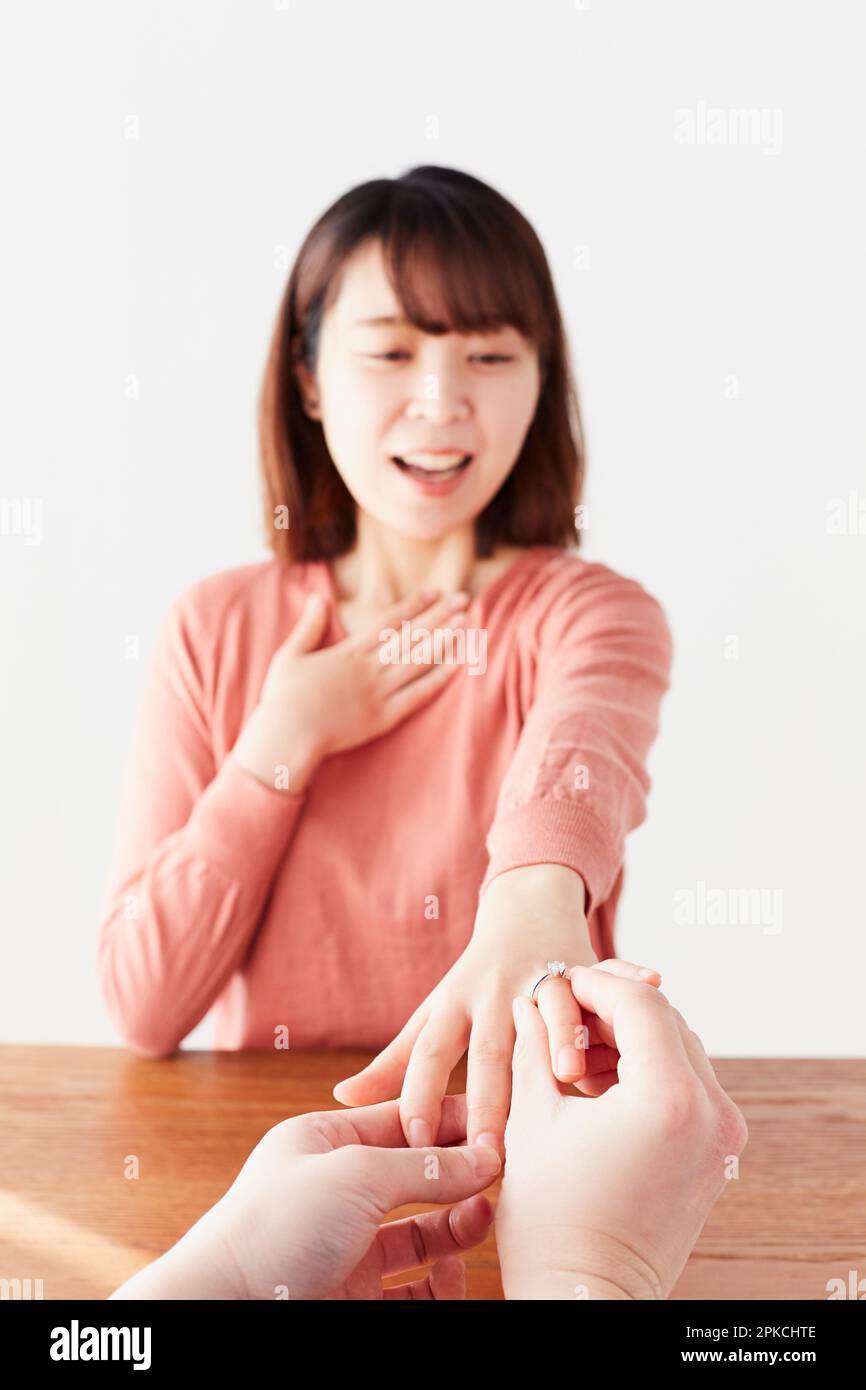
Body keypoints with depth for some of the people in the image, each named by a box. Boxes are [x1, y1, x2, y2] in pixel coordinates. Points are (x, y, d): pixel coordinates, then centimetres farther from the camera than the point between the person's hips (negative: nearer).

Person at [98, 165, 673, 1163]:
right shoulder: (214, 629, 2)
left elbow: (582, 756, -28)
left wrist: (533, 898, -49)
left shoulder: (591, 612, -2)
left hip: (518, 1128, -1)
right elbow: (143, 1011, -2)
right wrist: (284, 744, -9)